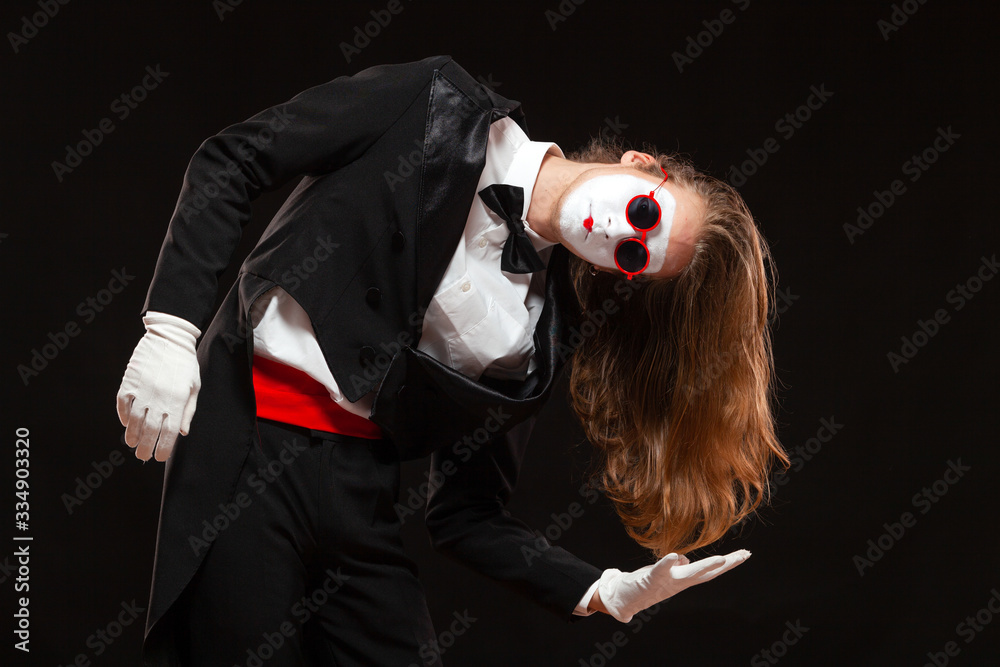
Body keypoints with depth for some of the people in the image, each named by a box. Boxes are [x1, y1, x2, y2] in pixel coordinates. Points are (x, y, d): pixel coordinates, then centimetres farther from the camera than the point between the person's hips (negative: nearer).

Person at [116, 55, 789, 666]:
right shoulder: (439, 106, -4)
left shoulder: (545, 333, 4)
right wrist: (171, 327, -14)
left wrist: (605, 591, -6)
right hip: (246, 455, -4)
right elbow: (232, 161, -4)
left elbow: (467, 512, 6)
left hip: (361, 490, 4)